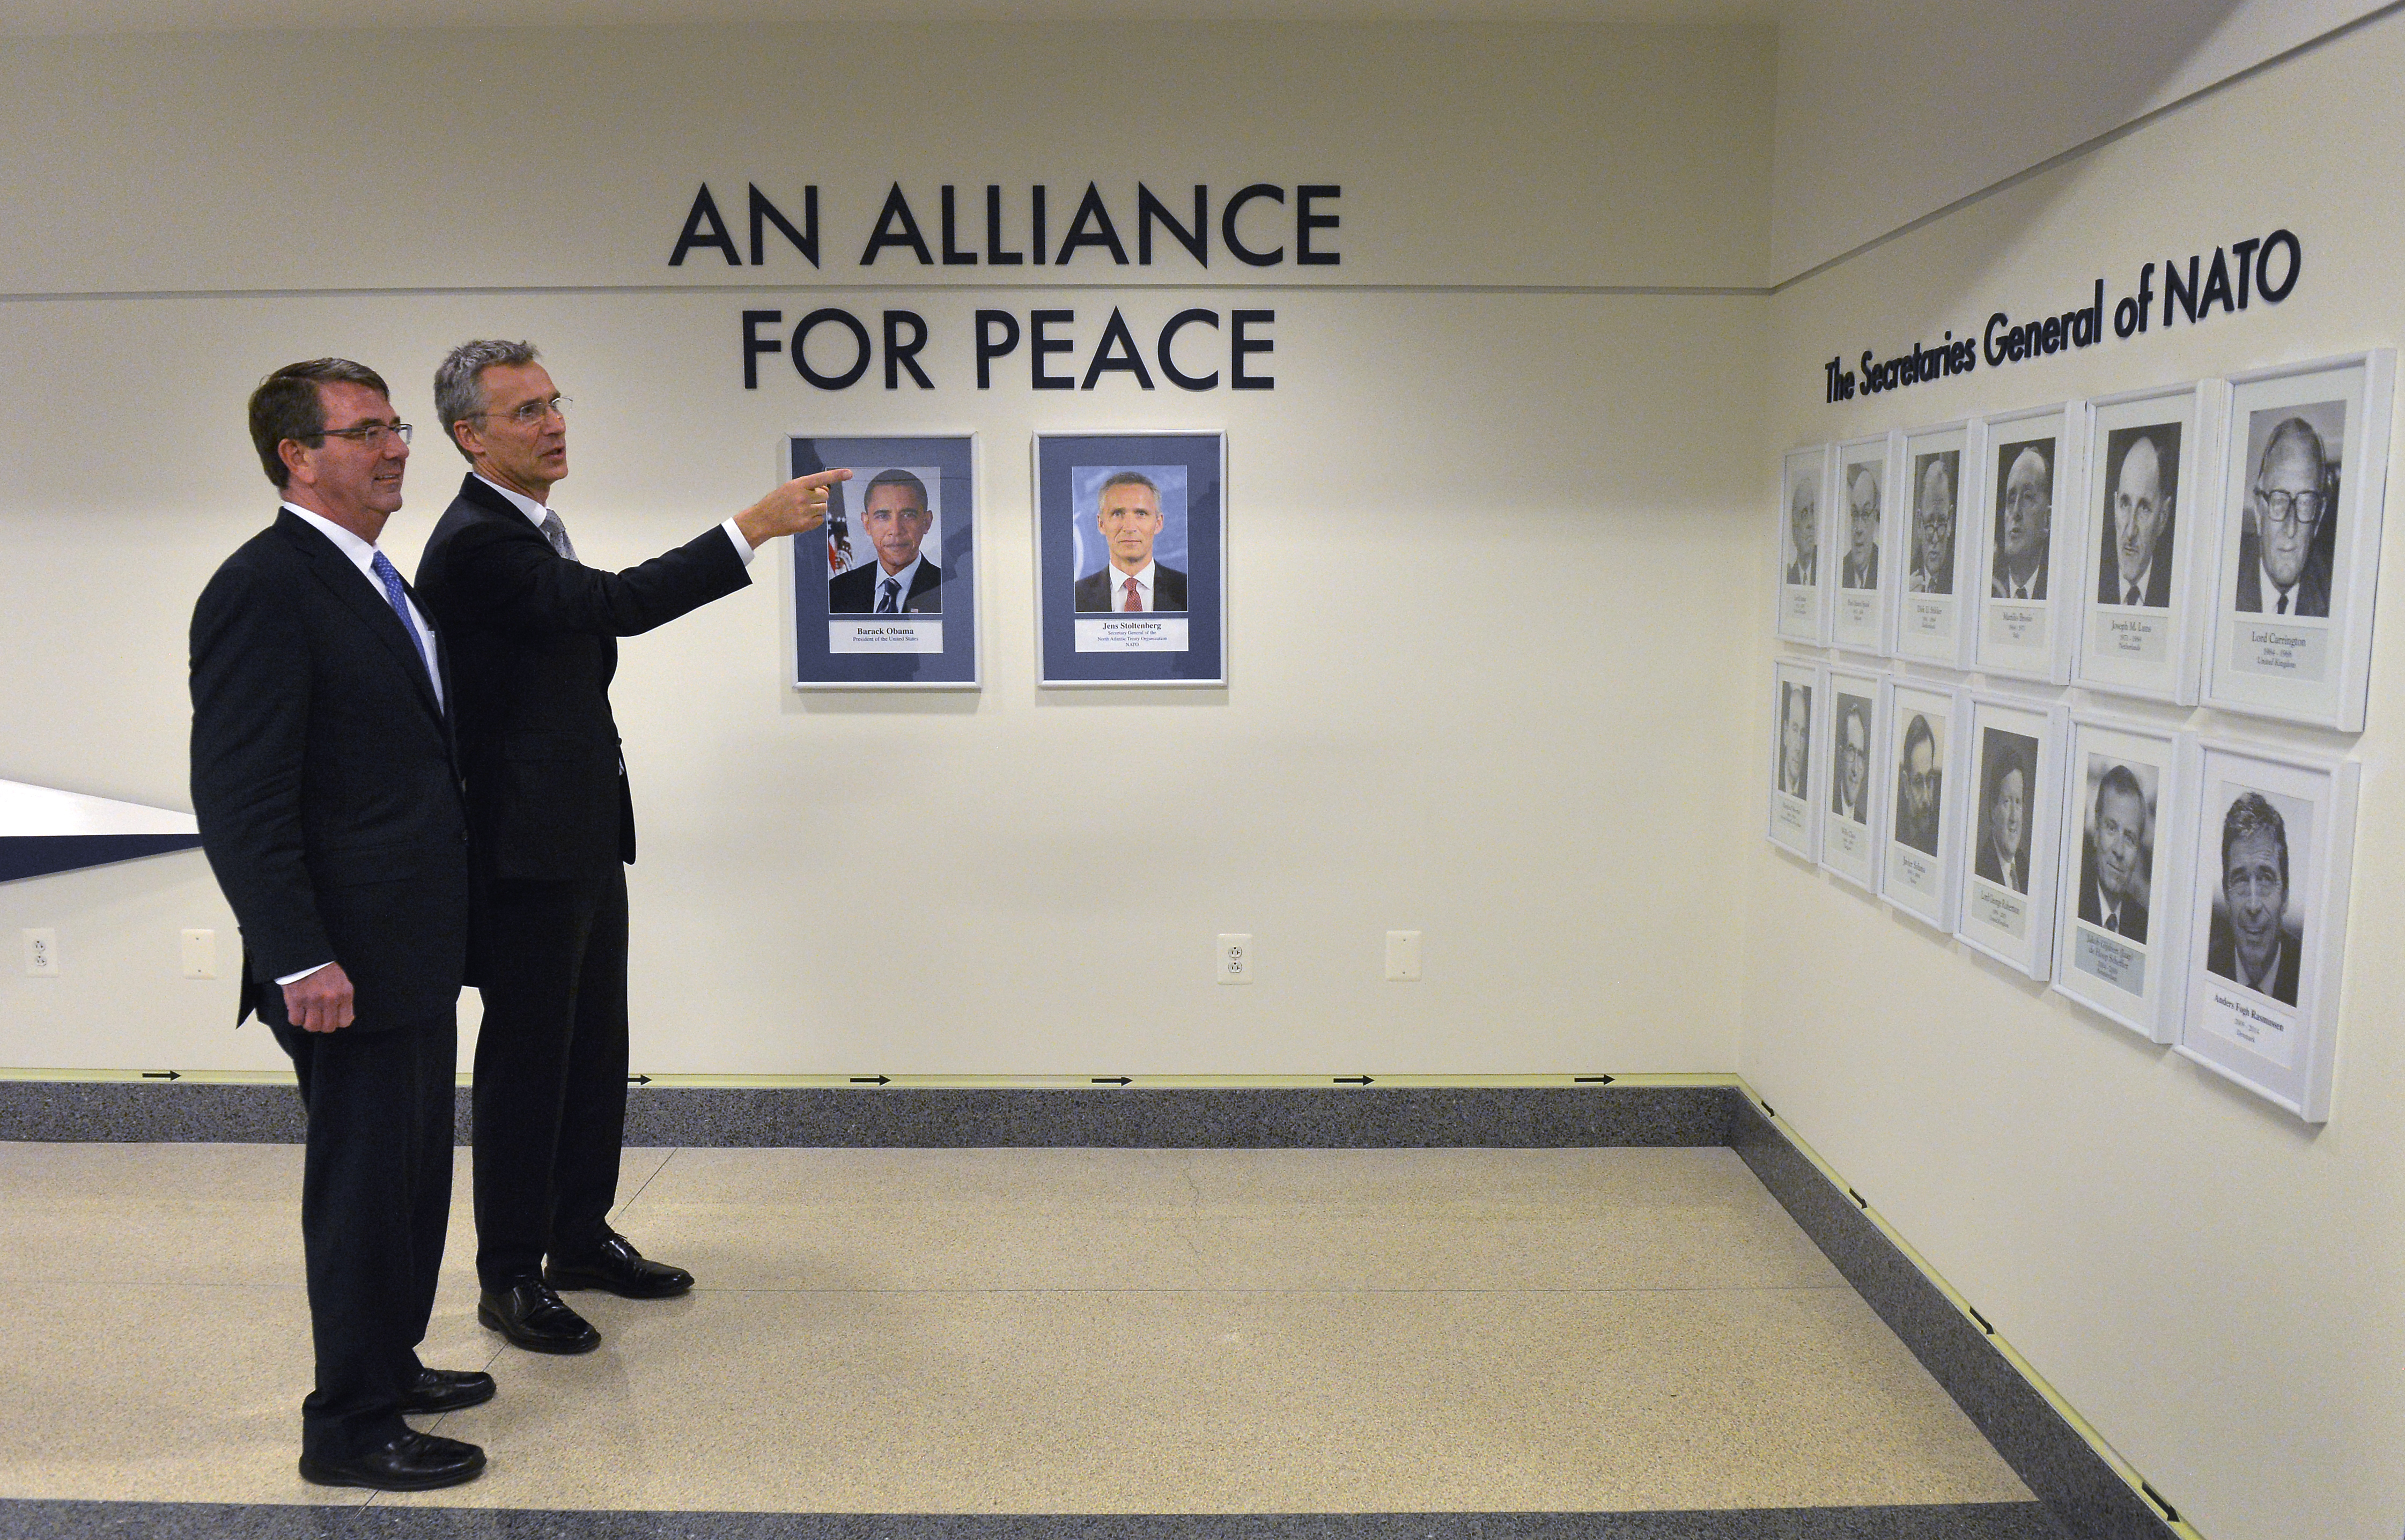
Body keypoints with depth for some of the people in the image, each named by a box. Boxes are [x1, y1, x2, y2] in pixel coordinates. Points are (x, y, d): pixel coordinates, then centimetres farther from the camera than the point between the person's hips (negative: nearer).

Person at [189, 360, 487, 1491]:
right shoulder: (263, 588, -15)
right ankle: (350, 1428, 18)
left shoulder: (375, 581, 14)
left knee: (414, 1173, 19)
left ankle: (389, 1365, 36)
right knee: (362, 1184, 3)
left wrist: (444, 928, 17)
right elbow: (238, 798, -19)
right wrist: (301, 961, -23)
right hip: (349, 963, -9)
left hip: (417, 952, 9)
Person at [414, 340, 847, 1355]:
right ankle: (510, 1276, 14)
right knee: (527, 1060, 1)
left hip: (585, 841, 10)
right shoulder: (475, 543, -18)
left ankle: (582, 1238, 30)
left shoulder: (531, 528, 15)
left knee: (596, 1050, 16)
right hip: (527, 852, -10)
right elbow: (617, 603, -30)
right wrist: (755, 527, -31)